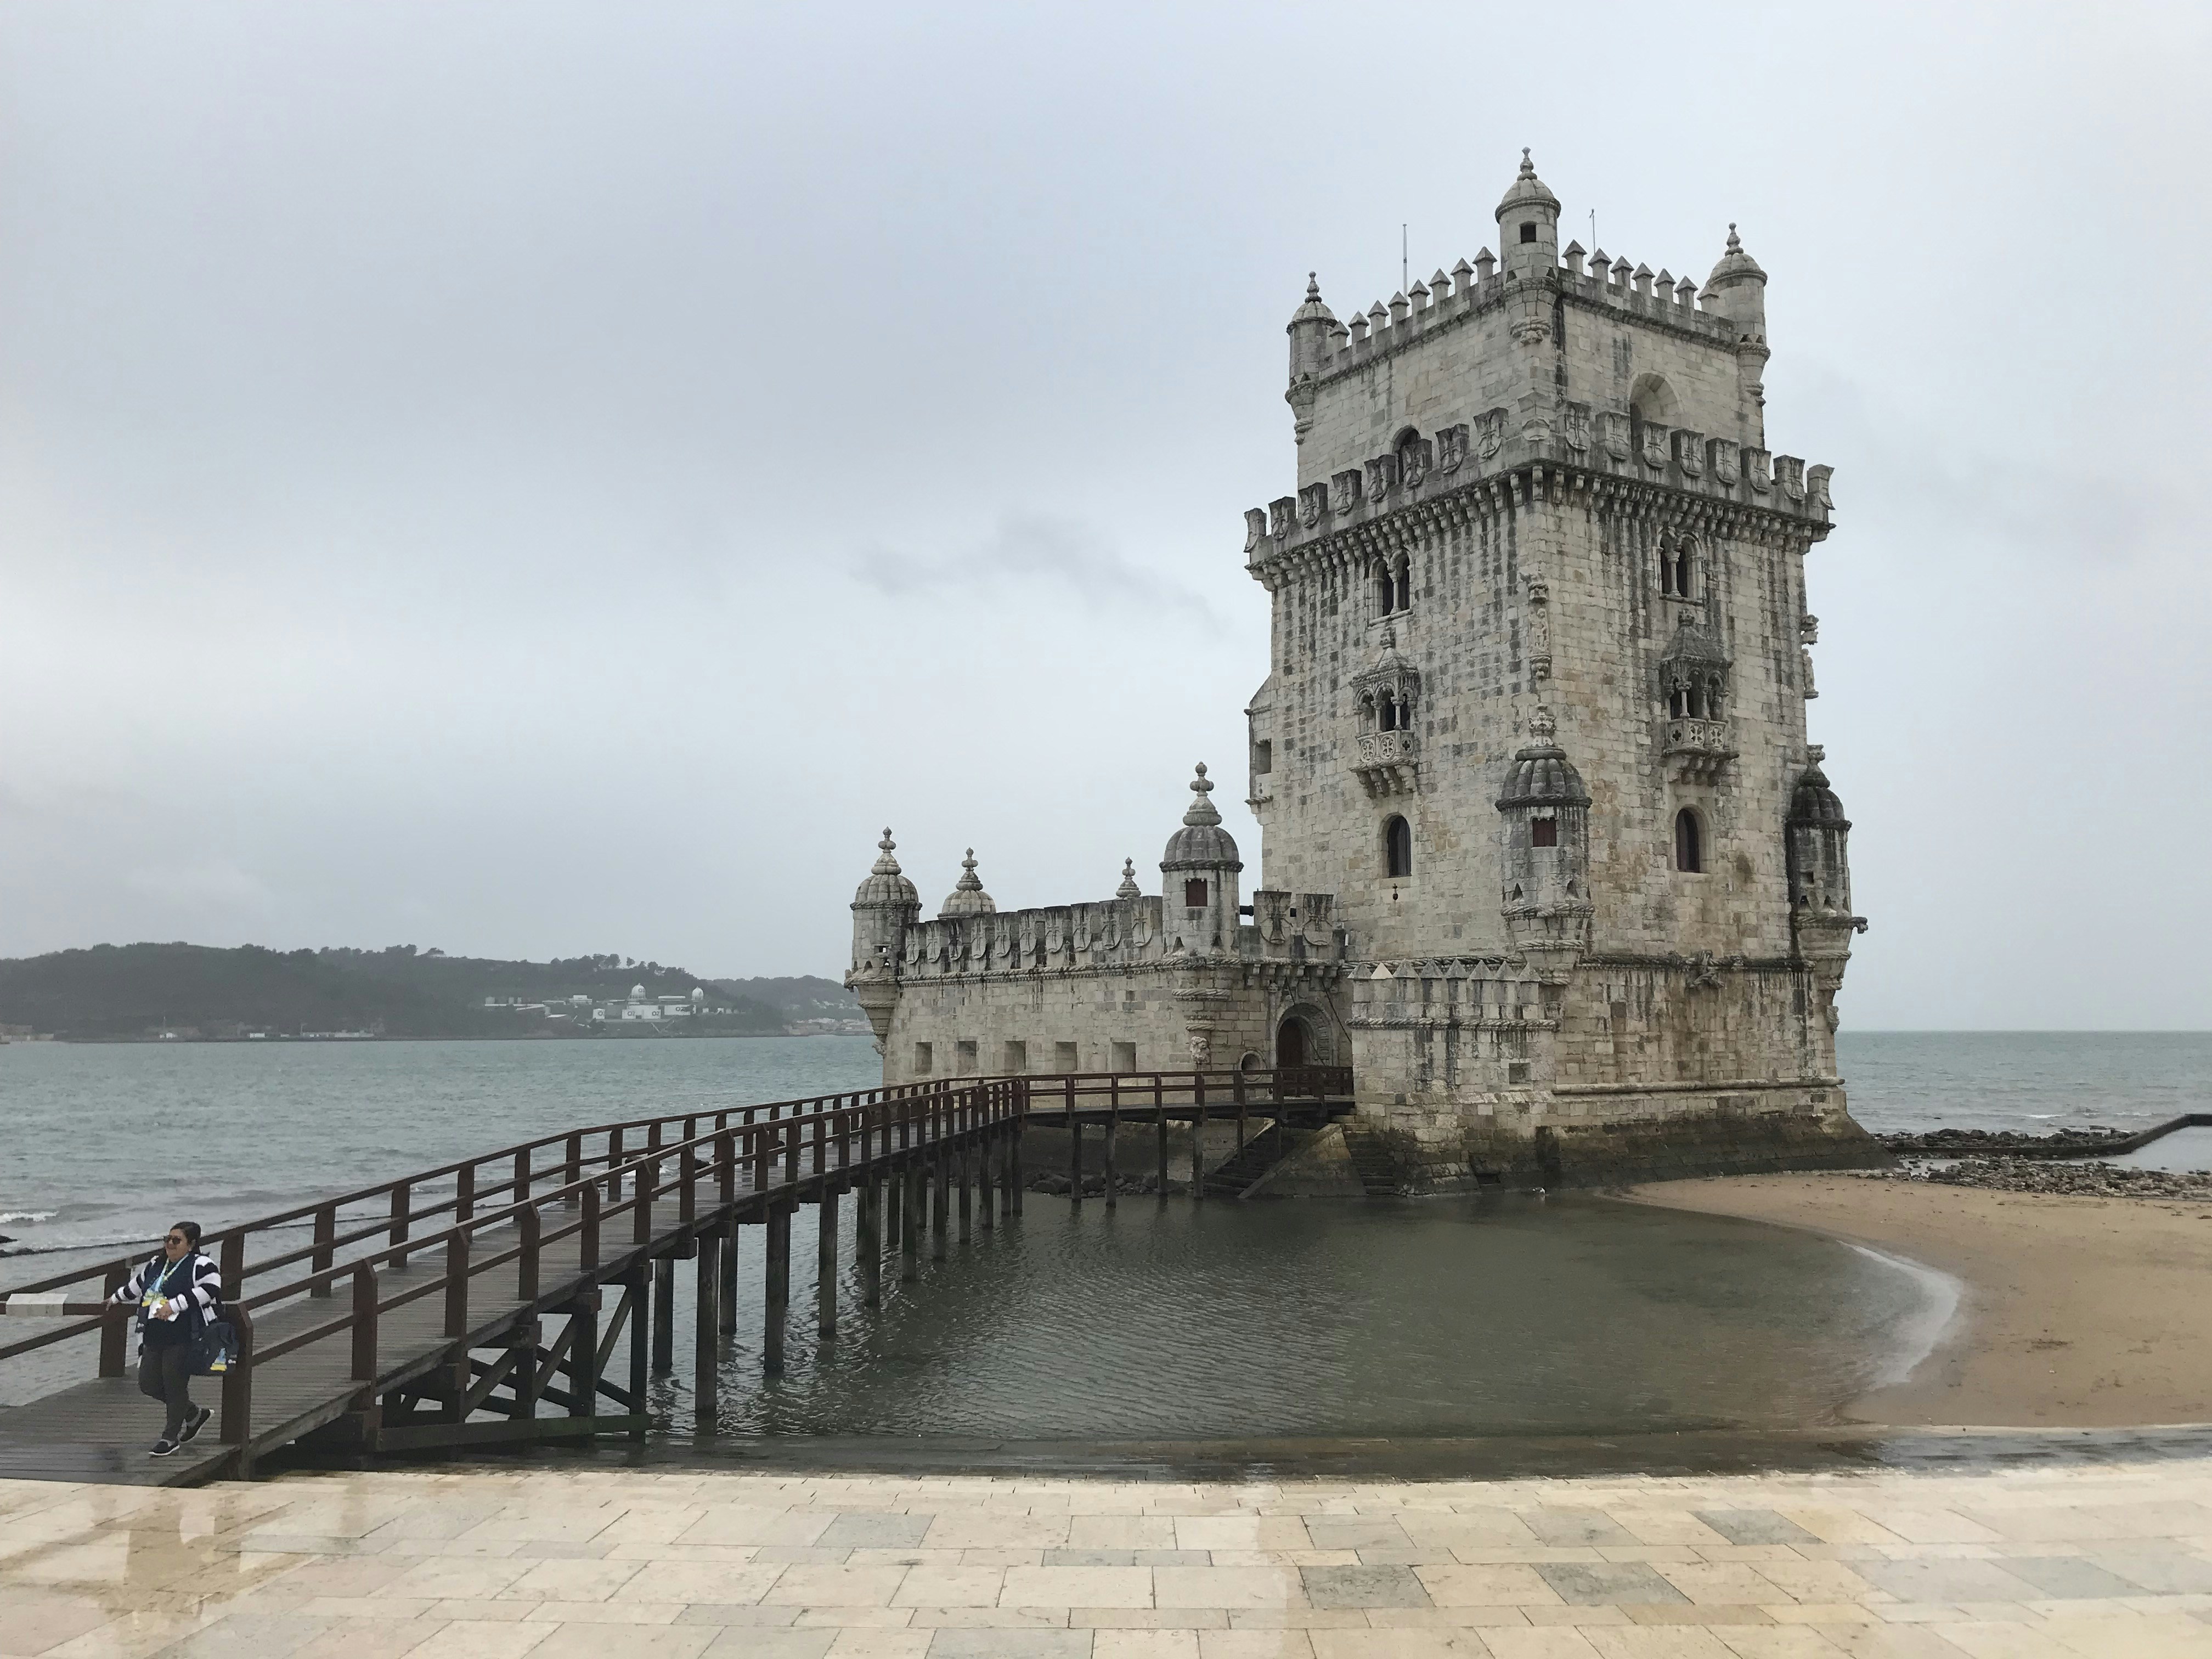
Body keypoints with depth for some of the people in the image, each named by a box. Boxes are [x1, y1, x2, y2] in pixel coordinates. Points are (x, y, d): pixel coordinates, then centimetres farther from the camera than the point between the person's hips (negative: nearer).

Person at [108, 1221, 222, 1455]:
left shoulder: (201, 1266, -10)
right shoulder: (156, 1265, 16)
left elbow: (211, 1288, -27)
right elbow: (137, 1285, 35)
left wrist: (174, 1305, -27)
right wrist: (117, 1299, 48)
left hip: (182, 1339, -8)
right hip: (153, 1338, 8)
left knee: (175, 1387, -3)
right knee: (148, 1385, 7)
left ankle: (171, 1436, 15)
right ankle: (195, 1414, 26)